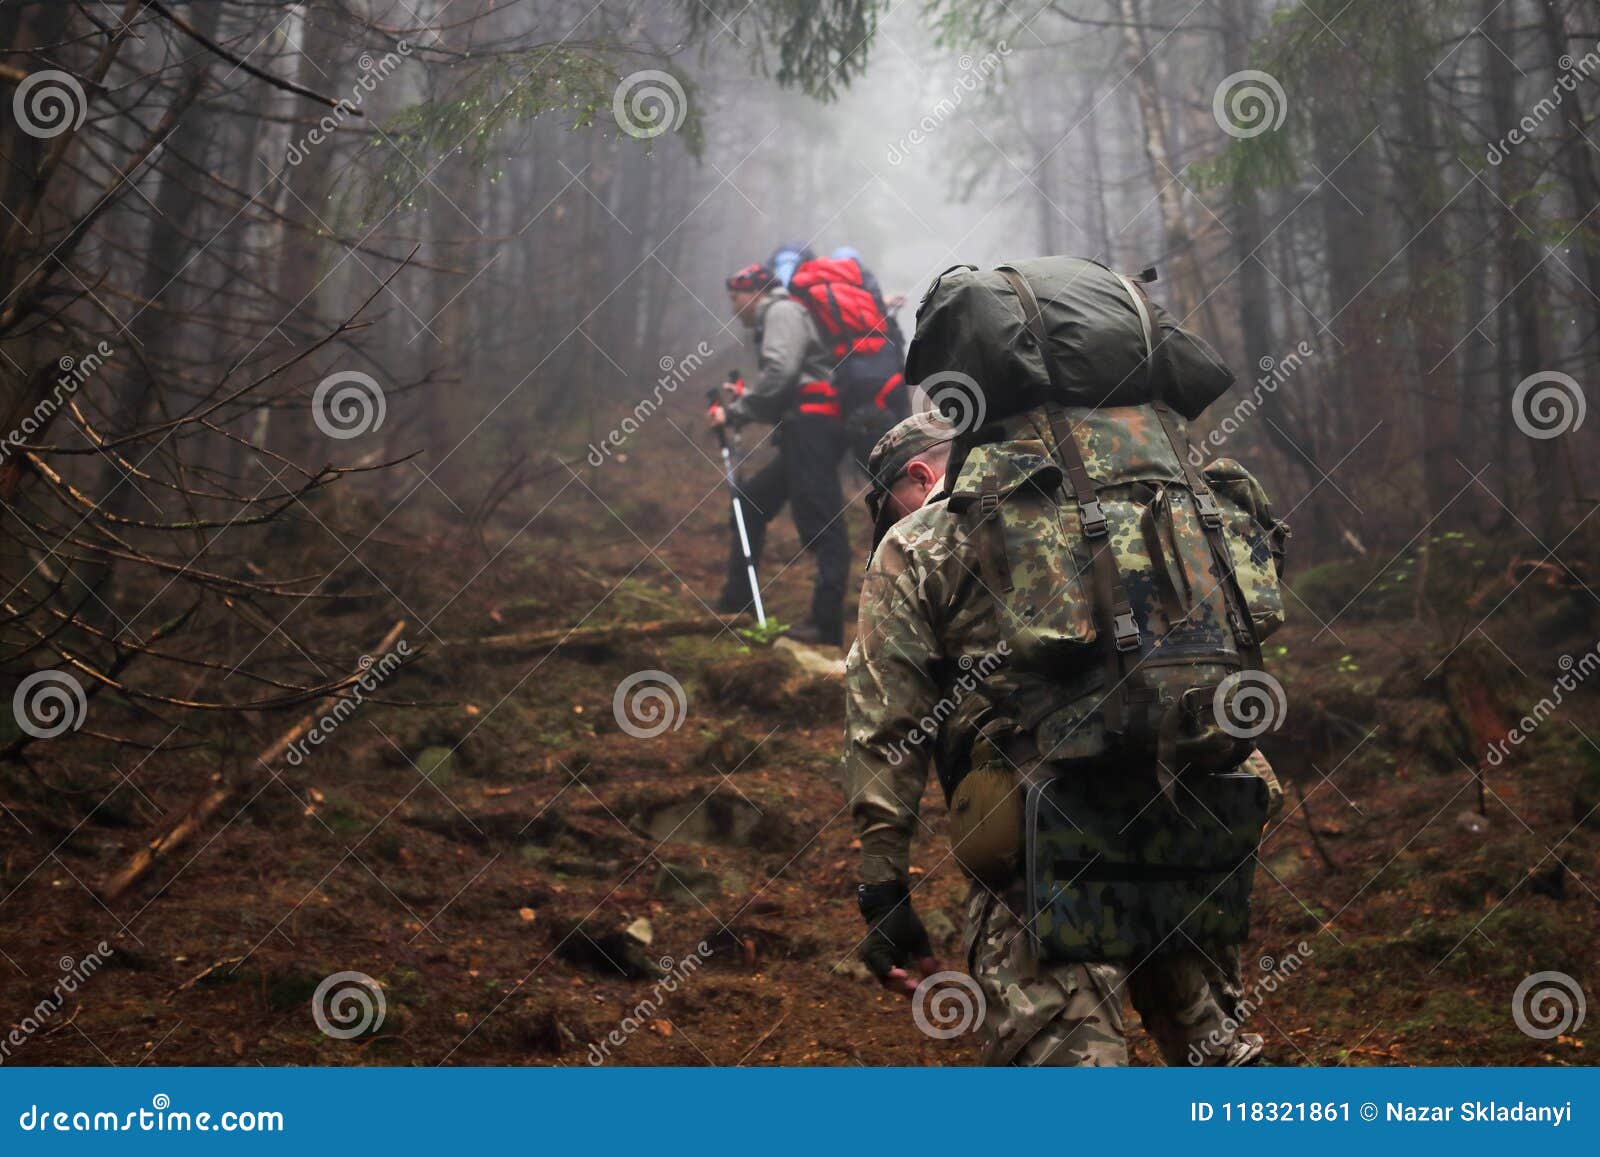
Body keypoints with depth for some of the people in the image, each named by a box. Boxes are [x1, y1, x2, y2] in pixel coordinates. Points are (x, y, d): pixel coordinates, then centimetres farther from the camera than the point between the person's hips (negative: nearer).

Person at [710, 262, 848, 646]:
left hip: (812, 425, -11)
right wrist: (736, 406, 13)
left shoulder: (781, 311, 1)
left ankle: (828, 623, -18)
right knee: (752, 500, 15)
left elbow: (779, 373, -15)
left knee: (819, 522, -14)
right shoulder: (773, 320, 31)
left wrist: (735, 411, -7)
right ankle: (737, 600, 17)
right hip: (803, 431, 11)